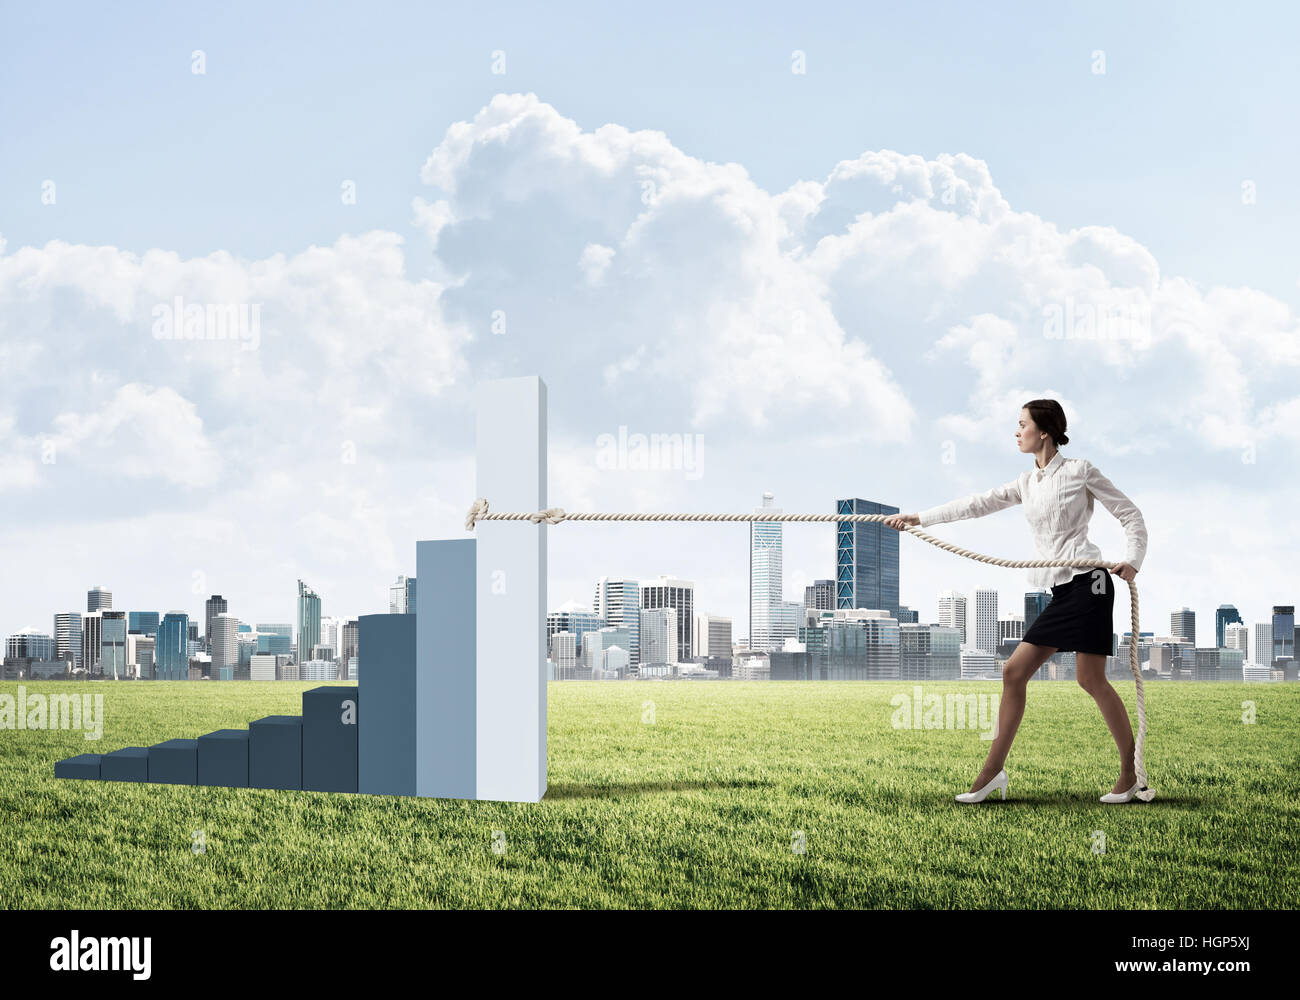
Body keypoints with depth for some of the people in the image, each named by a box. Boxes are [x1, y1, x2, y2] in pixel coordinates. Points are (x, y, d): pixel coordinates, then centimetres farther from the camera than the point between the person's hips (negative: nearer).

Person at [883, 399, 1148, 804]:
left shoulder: (1079, 471, -2)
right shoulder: (1027, 483, 16)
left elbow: (1130, 514, 1)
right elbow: (978, 504, 14)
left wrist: (1133, 560, -14)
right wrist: (918, 518, 10)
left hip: (1087, 581, -7)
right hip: (1059, 590, 7)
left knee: (1091, 678, -9)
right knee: (1014, 672, 2)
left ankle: (1129, 773, 1)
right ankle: (992, 771, 5)